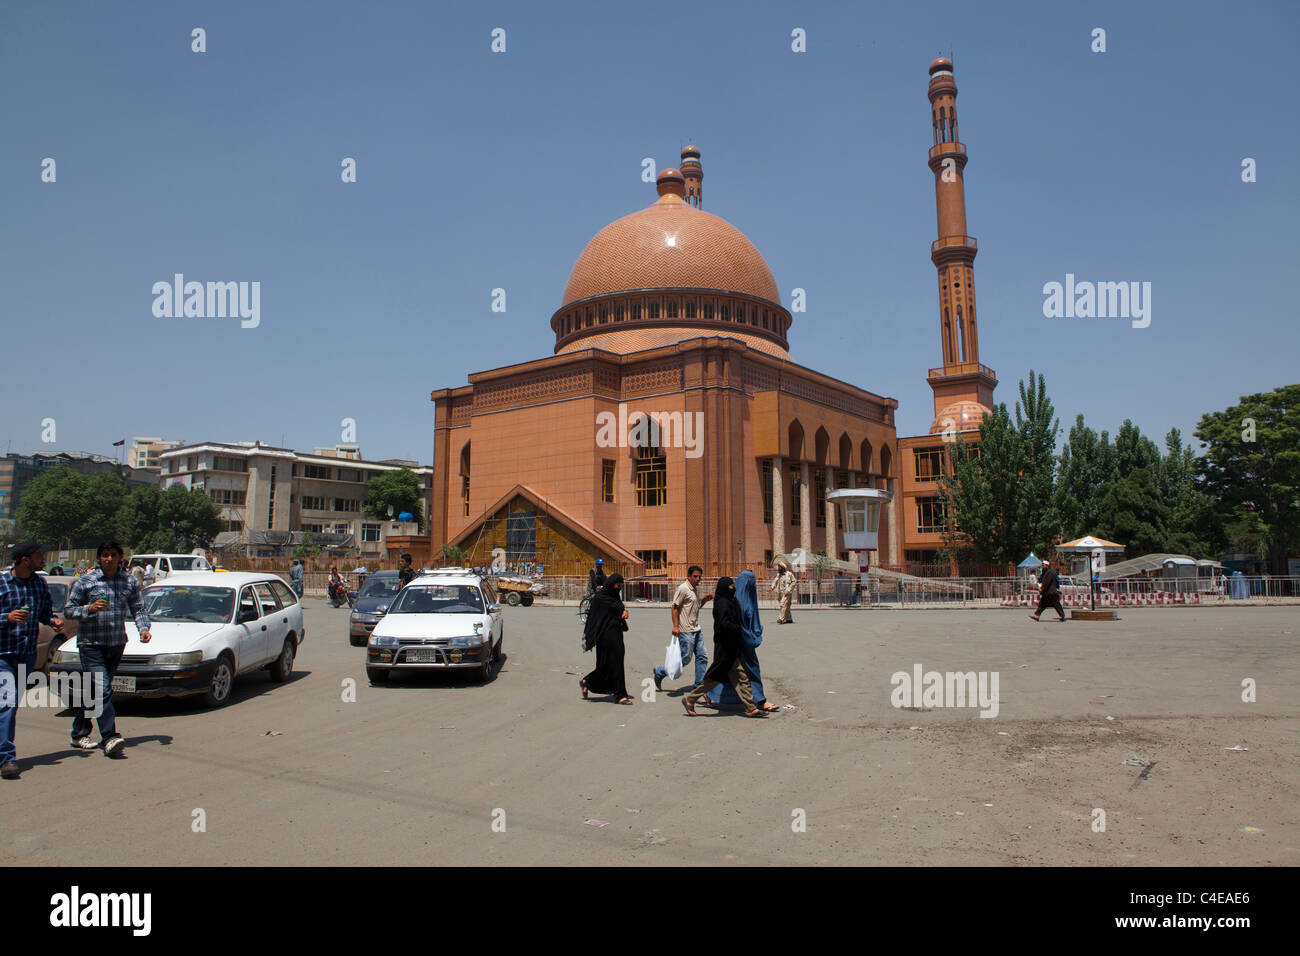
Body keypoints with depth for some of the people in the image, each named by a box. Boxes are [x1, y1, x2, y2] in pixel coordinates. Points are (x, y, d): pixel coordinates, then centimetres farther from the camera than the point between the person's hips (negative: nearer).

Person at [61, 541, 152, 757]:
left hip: (117, 644, 4)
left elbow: (138, 608, 12)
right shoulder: (85, 581, -2)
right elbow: (68, 610, 0)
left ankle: (79, 734, 28)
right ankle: (110, 738, -18)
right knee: (103, 689, -15)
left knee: (93, 690, 14)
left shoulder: (130, 582, 6)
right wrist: (90, 608, -19)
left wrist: (143, 628, -4)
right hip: (91, 644, -4)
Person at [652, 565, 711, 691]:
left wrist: (705, 599, 8)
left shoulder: (696, 589, 14)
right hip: (686, 631, -9)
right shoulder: (683, 588, -13)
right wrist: (675, 626, -21)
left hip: (696, 630, 9)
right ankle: (660, 672, 10)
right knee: (685, 658, -4)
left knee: (702, 656, 6)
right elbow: (674, 607, -16)